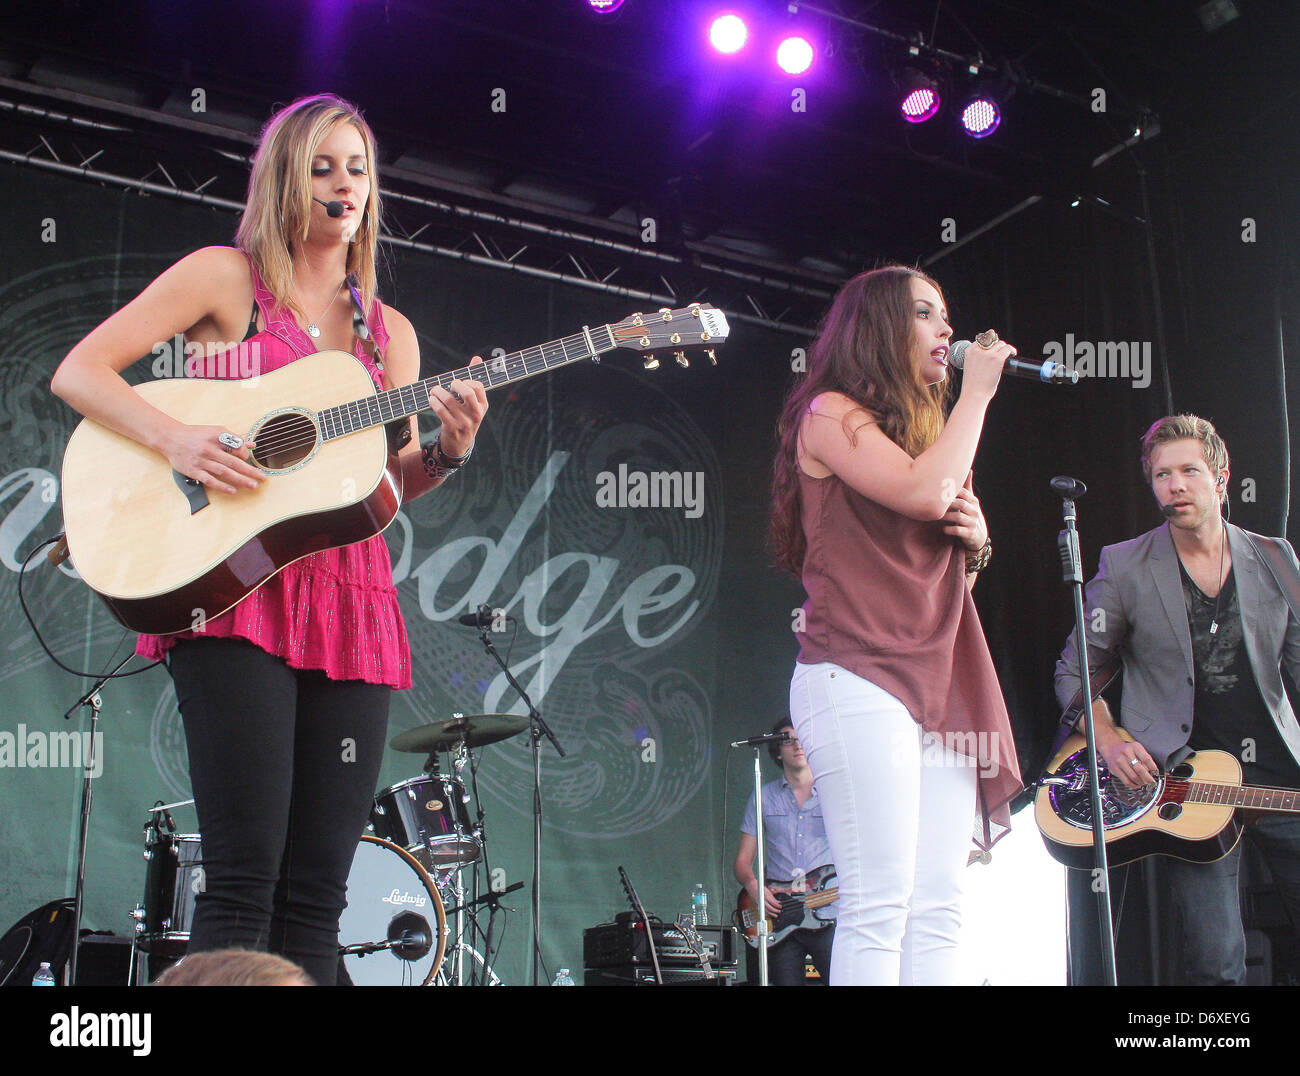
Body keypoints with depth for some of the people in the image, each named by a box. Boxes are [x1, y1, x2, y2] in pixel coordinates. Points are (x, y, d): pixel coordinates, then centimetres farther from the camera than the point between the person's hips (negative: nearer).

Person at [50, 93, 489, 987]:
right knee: (243, 879, -12)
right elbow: (78, 371, 0)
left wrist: (449, 451, -5)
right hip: (234, 587, -4)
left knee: (316, 894, 1)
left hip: (347, 598, 5)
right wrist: (176, 440, -16)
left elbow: (385, 483, 15)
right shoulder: (225, 277, 7)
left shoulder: (389, 333, 20)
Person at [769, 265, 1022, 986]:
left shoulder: (922, 432, 26)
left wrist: (975, 541, 6)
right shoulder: (829, 414, 2)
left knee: (937, 912, 0)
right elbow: (926, 492, -16)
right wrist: (977, 390, -2)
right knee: (879, 909, -14)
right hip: (858, 677, -8)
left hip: (939, 683, 8)